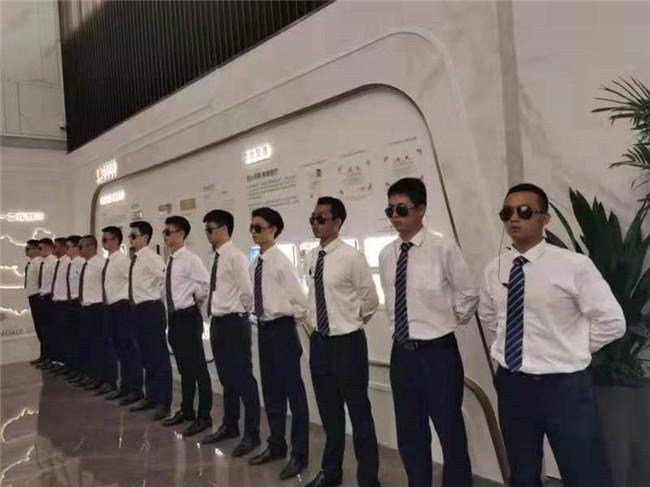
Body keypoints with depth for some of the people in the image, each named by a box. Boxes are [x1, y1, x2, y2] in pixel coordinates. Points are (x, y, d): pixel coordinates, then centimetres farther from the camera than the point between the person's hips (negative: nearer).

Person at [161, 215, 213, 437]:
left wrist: (194, 301, -4)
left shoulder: (191, 259, -14)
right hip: (174, 317, 9)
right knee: (184, 367, 18)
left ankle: (204, 417, 9)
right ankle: (186, 411, 31)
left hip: (188, 317, -9)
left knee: (198, 367, 0)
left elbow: (207, 285, -18)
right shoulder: (170, 262, 11)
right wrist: (171, 309, 12)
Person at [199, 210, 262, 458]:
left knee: (243, 378, 0)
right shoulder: (217, 258, 12)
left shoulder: (235, 256, -15)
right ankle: (229, 426, 32)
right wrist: (215, 315, 14)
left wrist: (240, 315, -3)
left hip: (234, 323, -9)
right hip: (217, 323, 9)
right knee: (226, 378, 18)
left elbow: (247, 292, -17)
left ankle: (251, 434, 10)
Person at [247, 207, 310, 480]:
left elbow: (299, 301, -15)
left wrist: (292, 324, -5)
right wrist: (260, 320, 10)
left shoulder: (282, 262, -16)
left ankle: (299, 454, 15)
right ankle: (276, 445, 34)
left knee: (293, 391, 3)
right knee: (271, 390, 18)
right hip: (263, 329, 8)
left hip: (281, 330, -7)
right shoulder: (254, 265, 5)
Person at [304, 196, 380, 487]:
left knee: (359, 411, 5)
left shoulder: (351, 257, -15)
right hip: (319, 341, 6)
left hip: (347, 343, -6)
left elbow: (371, 299, -5)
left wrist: (352, 323, 7)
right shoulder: (310, 258, 4)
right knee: (329, 411, 18)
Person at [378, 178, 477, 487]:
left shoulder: (443, 248, -14)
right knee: (409, 436, 17)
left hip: (438, 352, -5)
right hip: (402, 353, 5)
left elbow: (469, 294, -3)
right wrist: (400, 325, 12)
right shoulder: (386, 255, 3)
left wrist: (447, 323, 5)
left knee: (451, 434, 9)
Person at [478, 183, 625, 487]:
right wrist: (511, 340, 7)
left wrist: (572, 351, -3)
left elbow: (612, 322, -8)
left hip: (564, 387, -4)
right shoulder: (494, 269, 1)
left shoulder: (574, 266, -14)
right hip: (511, 384, 5)